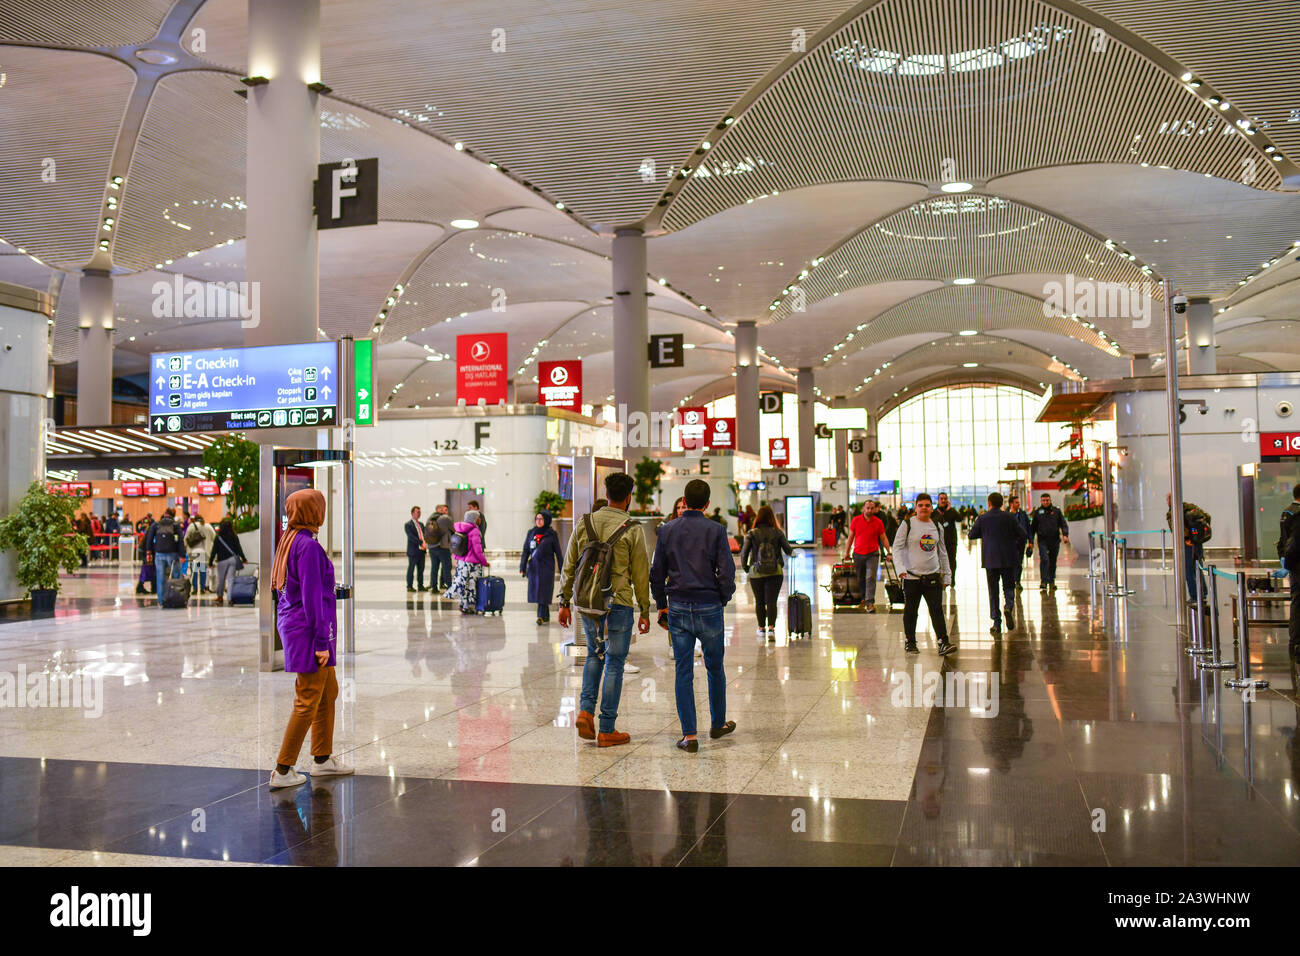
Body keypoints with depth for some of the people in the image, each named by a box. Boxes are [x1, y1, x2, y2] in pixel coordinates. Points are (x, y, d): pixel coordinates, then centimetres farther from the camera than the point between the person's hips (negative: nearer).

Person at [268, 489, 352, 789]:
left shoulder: (288, 541, 11)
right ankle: (283, 770, 5)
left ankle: (322, 759, 26)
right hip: (308, 631, -10)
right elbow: (312, 597, -21)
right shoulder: (309, 545, -19)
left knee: (329, 692, 18)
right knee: (308, 702, -2)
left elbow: (282, 589, 18)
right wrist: (321, 643, -17)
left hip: (294, 626, 10)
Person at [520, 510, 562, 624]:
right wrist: (522, 567, 0)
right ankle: (546, 616, 16)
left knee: (543, 591, -11)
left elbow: (558, 552, 0)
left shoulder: (551, 534, -2)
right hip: (533, 567, 4)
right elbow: (525, 551, 8)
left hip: (547, 567, -4)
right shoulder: (531, 533, 9)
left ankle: (541, 616, -14)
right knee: (535, 591, 6)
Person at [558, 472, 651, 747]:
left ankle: (585, 710, 7)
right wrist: (645, 611, 4)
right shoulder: (632, 530, -7)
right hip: (618, 603, -4)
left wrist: (564, 602, 15)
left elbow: (569, 567, 7)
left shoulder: (584, 524, 4)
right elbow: (640, 574, -4)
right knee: (614, 663, 5)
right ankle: (607, 730, 10)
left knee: (594, 655, 23)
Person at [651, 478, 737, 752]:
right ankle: (718, 724, 30)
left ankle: (689, 735, 1)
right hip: (709, 607, -1)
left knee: (683, 672, 4)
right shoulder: (716, 531, -5)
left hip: (678, 609, 2)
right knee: (715, 668, 16)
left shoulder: (667, 531, 3)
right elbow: (727, 573, -9)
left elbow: (656, 573, 6)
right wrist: (722, 600, 8)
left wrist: (662, 605, 15)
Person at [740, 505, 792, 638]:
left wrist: (745, 567, 8)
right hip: (775, 572, 0)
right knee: (771, 601, 0)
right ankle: (771, 628, -16)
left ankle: (762, 628, 23)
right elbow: (789, 550, 3)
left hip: (756, 573, 0)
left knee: (759, 602, 13)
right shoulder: (778, 532, -2)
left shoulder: (752, 534, -5)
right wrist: (793, 552, 26)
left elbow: (744, 553, -8)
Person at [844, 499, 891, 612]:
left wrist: (889, 552, 3)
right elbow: (850, 537, 8)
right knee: (860, 579, 11)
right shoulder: (856, 520, 1)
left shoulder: (878, 522, 0)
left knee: (870, 578, -12)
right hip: (858, 554, 2)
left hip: (872, 554, -1)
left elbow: (883, 538, 8)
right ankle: (863, 598, 28)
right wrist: (847, 553, 9)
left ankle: (870, 602, -16)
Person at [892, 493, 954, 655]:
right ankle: (910, 642, 20)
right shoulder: (907, 524, -3)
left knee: (937, 610, -4)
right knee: (910, 611, 6)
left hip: (933, 575, 3)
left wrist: (947, 575, 17)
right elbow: (897, 547, -5)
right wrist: (901, 568, -19)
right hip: (912, 576, -3)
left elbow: (942, 552, 19)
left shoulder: (937, 526, 11)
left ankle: (943, 643, -4)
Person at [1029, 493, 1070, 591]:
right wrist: (1031, 541, 8)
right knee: (1044, 559, -17)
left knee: (1053, 561, 9)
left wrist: (1065, 534, -10)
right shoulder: (1037, 512, 7)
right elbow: (1033, 527, 12)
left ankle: (1051, 581, 22)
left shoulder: (1057, 511, 8)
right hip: (1042, 540, -2)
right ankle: (1043, 581, -17)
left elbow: (1063, 524, 7)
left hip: (1055, 540, 2)